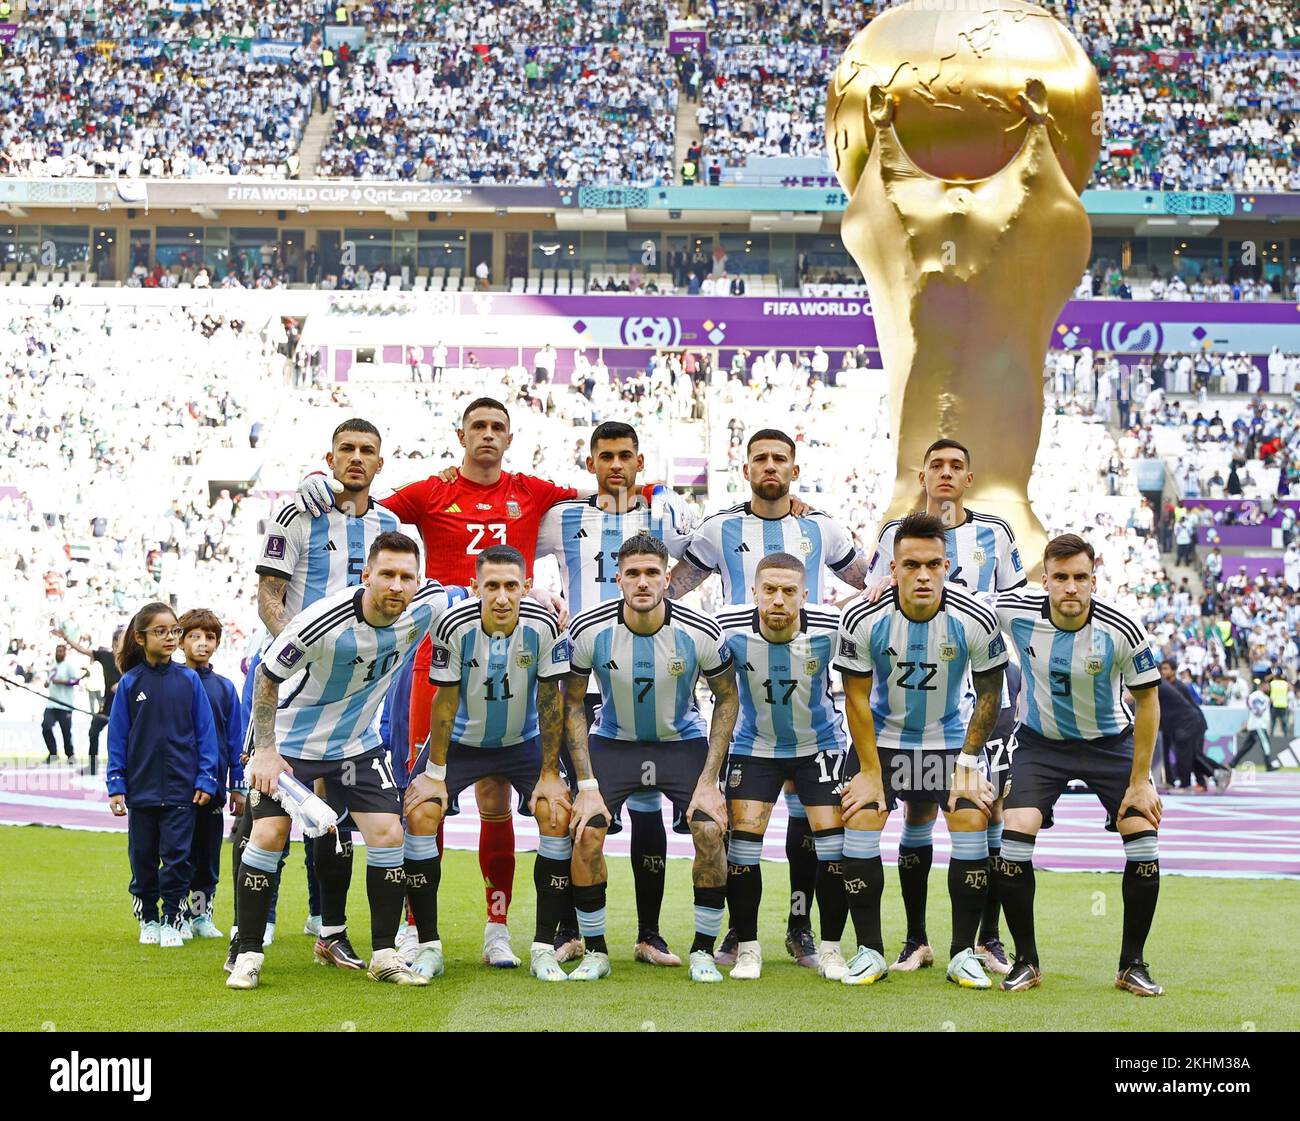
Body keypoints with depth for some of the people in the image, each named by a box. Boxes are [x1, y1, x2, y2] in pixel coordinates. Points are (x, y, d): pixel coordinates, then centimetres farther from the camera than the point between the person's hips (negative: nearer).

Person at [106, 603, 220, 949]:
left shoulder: (188, 680, 0)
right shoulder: (130, 683, -1)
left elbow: (205, 731, 3)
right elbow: (118, 736, 2)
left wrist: (205, 778, -2)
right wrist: (116, 785, -2)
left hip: (181, 788, -1)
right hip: (141, 788, 1)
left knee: (176, 857, -2)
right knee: (143, 858, 9)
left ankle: (172, 921, 8)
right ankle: (148, 920, 22)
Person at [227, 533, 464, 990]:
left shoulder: (427, 606, -18)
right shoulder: (323, 622, -31)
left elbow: (471, 596, 6)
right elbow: (266, 676, -16)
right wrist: (265, 750, -19)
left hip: (359, 742, 4)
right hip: (293, 740, -4)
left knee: (388, 835, -7)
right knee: (268, 836, -12)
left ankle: (384, 954, 5)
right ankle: (248, 956, 0)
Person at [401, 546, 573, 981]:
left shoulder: (543, 626, -24)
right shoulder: (455, 625, -26)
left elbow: (550, 700, -14)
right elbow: (445, 700, -16)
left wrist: (549, 773, -13)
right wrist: (434, 773, -13)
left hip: (524, 740, 0)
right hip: (461, 739, 0)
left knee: (559, 815, -18)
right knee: (419, 813, -18)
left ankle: (543, 948, -8)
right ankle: (429, 947, -6)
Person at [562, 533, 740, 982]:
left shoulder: (700, 632, -22)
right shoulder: (588, 630, -20)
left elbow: (727, 697, -6)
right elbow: (573, 703, -7)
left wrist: (709, 780, -12)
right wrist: (587, 785, -13)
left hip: (683, 740, 0)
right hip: (612, 741, 0)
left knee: (710, 832, -19)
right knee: (586, 835, -18)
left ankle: (703, 951, -1)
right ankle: (595, 952, 1)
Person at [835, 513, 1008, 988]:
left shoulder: (976, 620, -23)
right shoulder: (863, 620, -23)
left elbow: (989, 694, -7)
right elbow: (857, 698, -10)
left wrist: (967, 763, -9)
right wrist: (870, 772, -10)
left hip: (952, 735, 0)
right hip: (882, 734, 0)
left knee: (972, 822, -14)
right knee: (860, 823, -13)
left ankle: (963, 954, -1)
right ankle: (870, 951, 0)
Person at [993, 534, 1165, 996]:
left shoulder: (1122, 630, -24)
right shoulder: (1016, 610, -20)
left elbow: (1147, 702, -11)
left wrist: (1140, 781, -11)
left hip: (1110, 741, -1)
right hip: (1040, 742, 1)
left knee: (1144, 839, -13)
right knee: (1014, 837, -17)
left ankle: (1132, 965, 6)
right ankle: (1026, 961, 1)